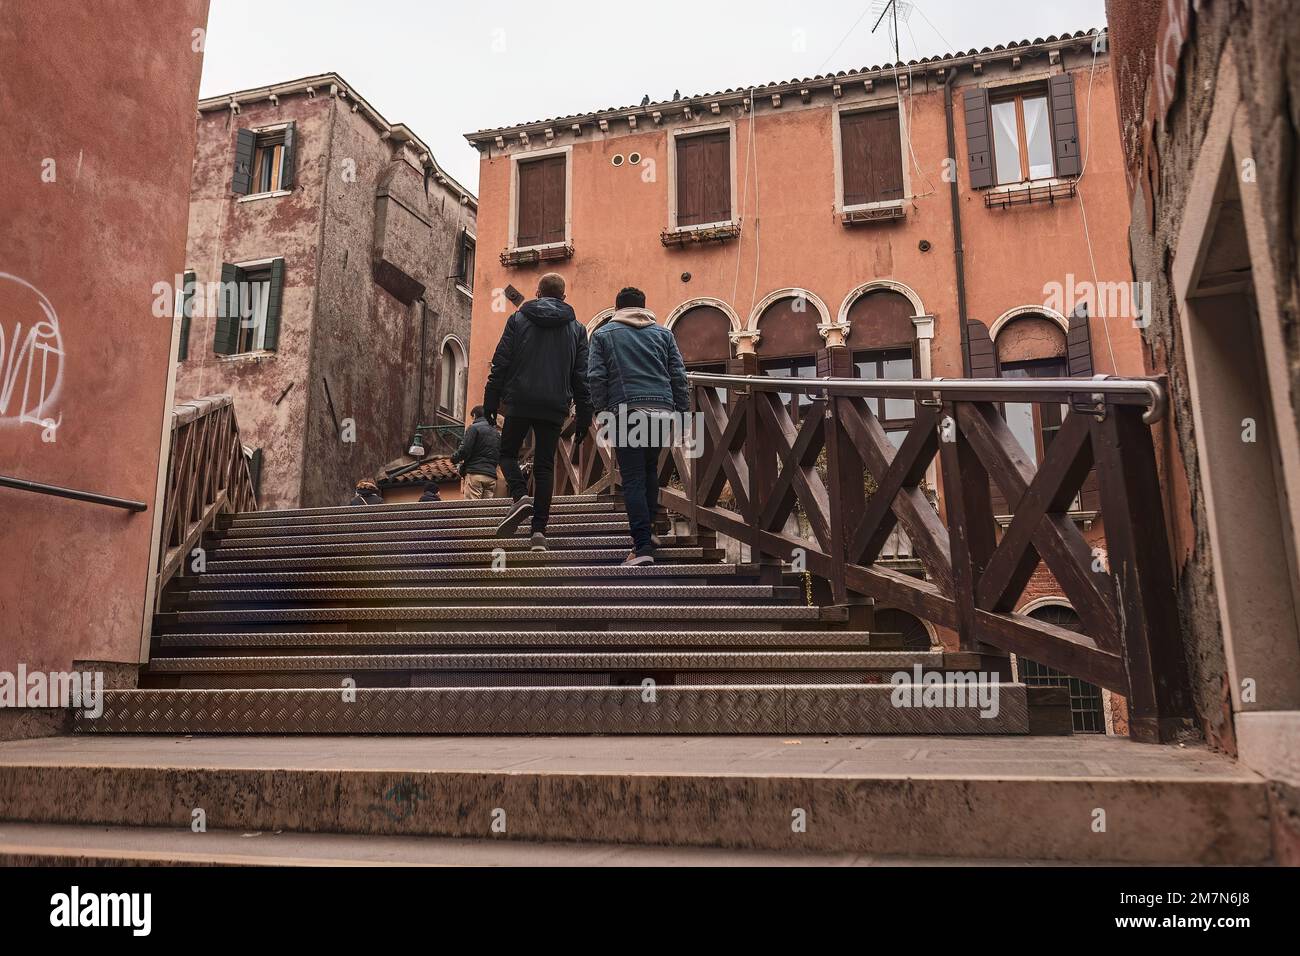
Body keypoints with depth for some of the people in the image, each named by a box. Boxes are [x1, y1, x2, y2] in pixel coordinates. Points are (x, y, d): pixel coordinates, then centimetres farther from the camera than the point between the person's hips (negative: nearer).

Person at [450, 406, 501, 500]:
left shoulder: (474, 428, 0)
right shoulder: (497, 433, 20)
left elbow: (465, 450, -9)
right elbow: (499, 456, 20)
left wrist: (454, 459, 7)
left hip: (475, 474, -6)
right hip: (492, 475, 6)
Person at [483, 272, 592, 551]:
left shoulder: (518, 320, 4)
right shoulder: (576, 328, 10)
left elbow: (500, 363, -1)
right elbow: (582, 376, 8)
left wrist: (491, 401, 3)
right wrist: (584, 417, 9)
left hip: (519, 402, -2)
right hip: (555, 406, 2)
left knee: (507, 453, 15)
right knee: (545, 466, 5)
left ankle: (521, 497, -13)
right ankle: (539, 531, -1)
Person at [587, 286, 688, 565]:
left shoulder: (603, 334, 13)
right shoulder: (663, 333, 18)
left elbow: (596, 377, 2)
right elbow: (678, 375, 12)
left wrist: (601, 411, 3)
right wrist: (683, 410, 12)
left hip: (626, 412, -3)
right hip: (662, 411, 3)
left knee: (633, 478, -2)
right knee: (651, 470, 22)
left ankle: (643, 546, -9)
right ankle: (648, 527, 23)